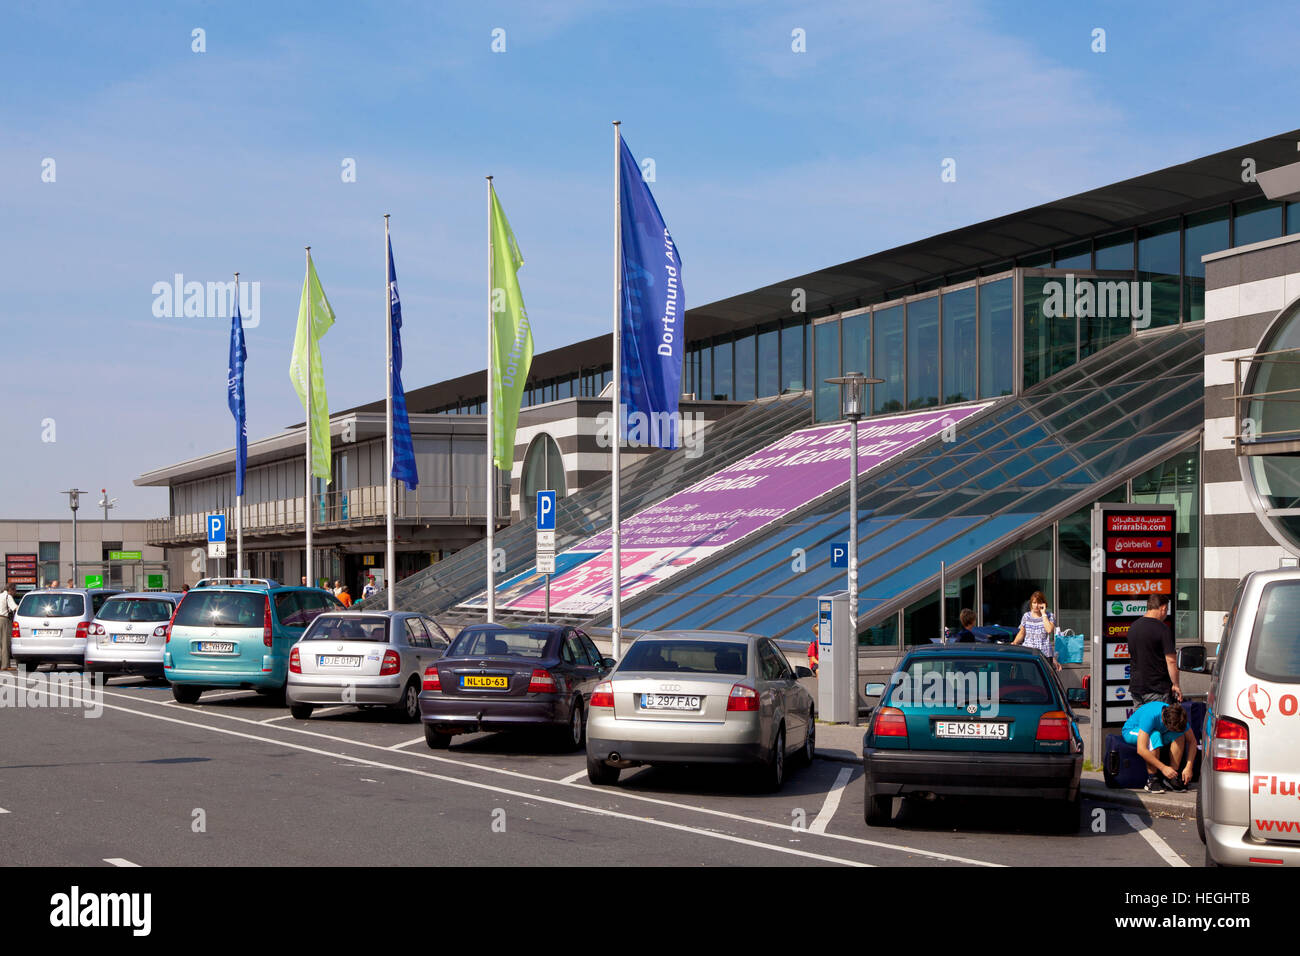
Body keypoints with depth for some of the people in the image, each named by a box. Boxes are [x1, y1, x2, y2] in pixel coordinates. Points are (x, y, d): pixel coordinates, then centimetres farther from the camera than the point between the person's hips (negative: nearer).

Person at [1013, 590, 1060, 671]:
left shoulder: (1050, 616, 4)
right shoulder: (1026, 616, 13)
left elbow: (1049, 630, -14)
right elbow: (1022, 633, 21)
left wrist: (1043, 614, -9)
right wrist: (1015, 643, 3)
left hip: (1044, 654, -2)